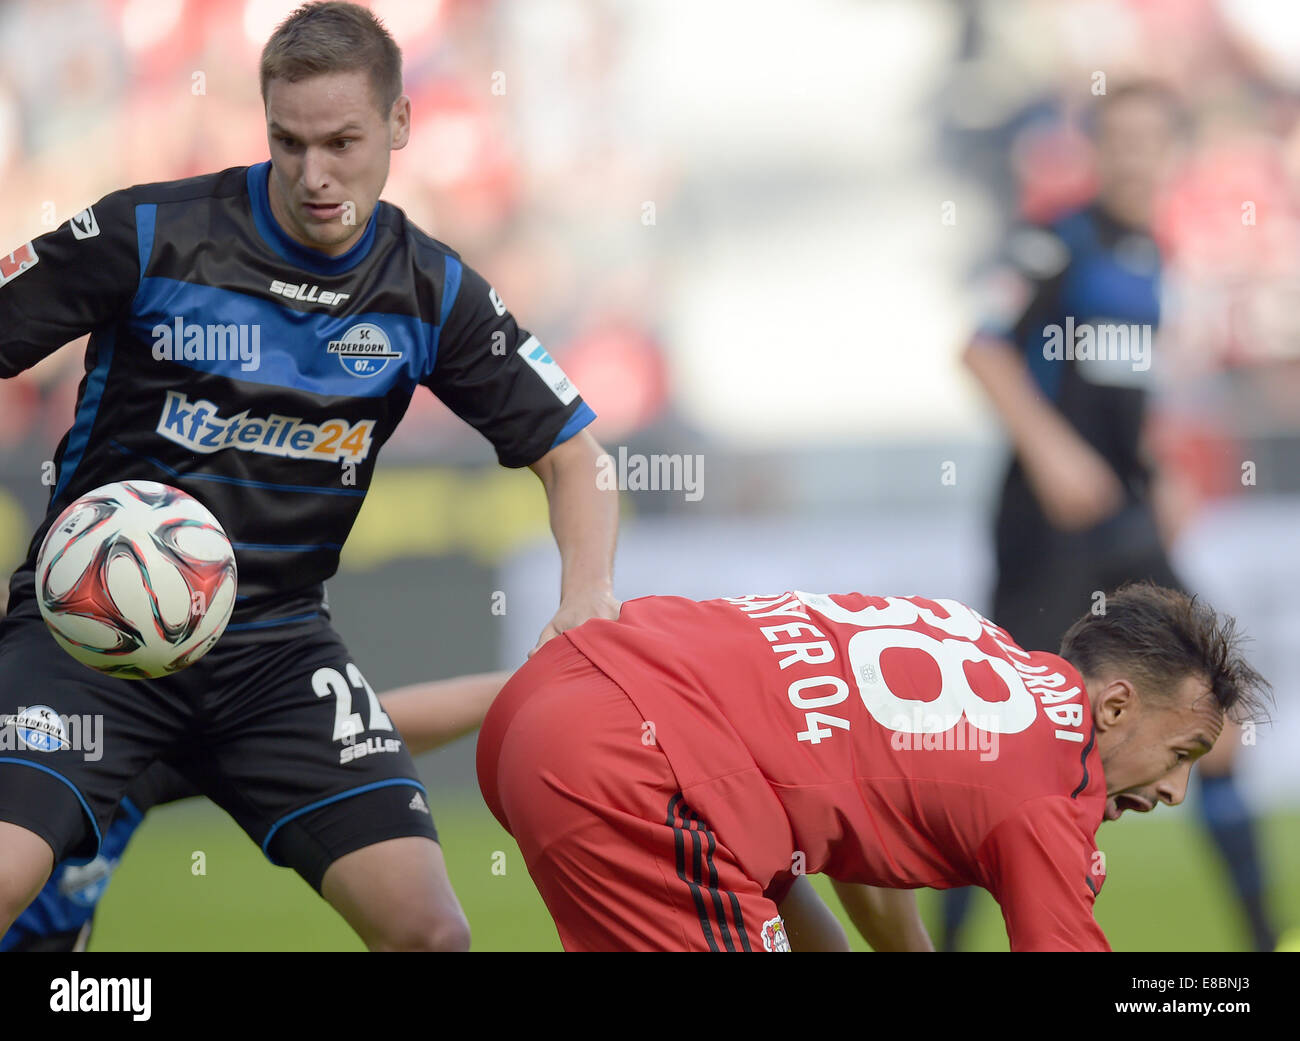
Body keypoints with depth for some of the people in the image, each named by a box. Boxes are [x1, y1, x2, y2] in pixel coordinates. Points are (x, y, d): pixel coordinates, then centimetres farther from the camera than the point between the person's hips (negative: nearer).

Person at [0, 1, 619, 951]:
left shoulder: (433, 293, 1)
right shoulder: (148, 234, -9)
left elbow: (570, 450, 8)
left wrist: (587, 595, -11)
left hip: (275, 643, 3)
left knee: (427, 930, -11)